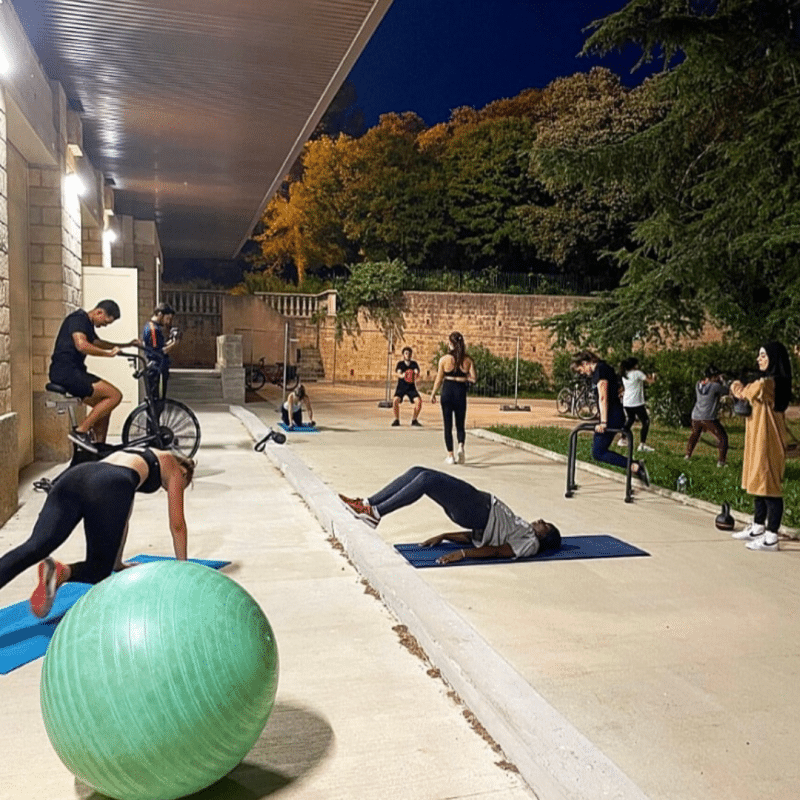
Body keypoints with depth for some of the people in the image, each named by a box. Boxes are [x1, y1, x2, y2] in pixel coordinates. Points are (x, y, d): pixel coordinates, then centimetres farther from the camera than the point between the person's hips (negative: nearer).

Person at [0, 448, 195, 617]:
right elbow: (177, 525, 26)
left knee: (35, 546, -12)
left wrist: (118, 562, 58)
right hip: (107, 487, -5)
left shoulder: (138, 455, 43)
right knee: (99, 568, 7)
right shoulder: (173, 467, 27)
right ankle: (60, 572, -24)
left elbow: (120, 518, 49)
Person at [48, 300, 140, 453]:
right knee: (115, 395, -16)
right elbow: (81, 345, -28)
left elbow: (98, 343, 39)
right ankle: (80, 431, -12)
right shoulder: (78, 318, -10)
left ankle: (99, 449, 13)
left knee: (104, 406, 11)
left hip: (72, 372, 10)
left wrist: (127, 345, 34)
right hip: (66, 372, -10)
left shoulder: (87, 324, 21)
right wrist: (108, 353, -23)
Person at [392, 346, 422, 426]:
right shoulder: (400, 363, 0)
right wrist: (402, 375, -42)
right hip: (401, 386, -2)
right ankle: (396, 420, -6)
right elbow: (397, 373, -17)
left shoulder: (414, 363, 4)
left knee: (419, 401, -17)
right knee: (396, 400, -25)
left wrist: (415, 376, -37)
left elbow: (417, 373, -12)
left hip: (411, 387, 2)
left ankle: (414, 420, 3)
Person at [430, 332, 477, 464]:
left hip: (447, 391, -1)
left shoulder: (444, 359, -6)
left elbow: (439, 379, -1)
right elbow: (473, 378, -7)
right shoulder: (468, 360, -2)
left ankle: (450, 456, 7)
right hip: (461, 393, 2)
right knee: (460, 425, 14)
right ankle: (461, 447, -12)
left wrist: (433, 394, 11)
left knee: (448, 425, 8)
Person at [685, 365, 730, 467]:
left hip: (696, 417, 6)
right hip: (709, 419, -6)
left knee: (694, 435, 29)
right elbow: (726, 391, 0)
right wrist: (722, 381, 13)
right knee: (722, 437, 6)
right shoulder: (715, 386, -16)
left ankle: (688, 455, 39)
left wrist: (718, 381, 16)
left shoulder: (698, 385, 2)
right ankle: (721, 461, 2)